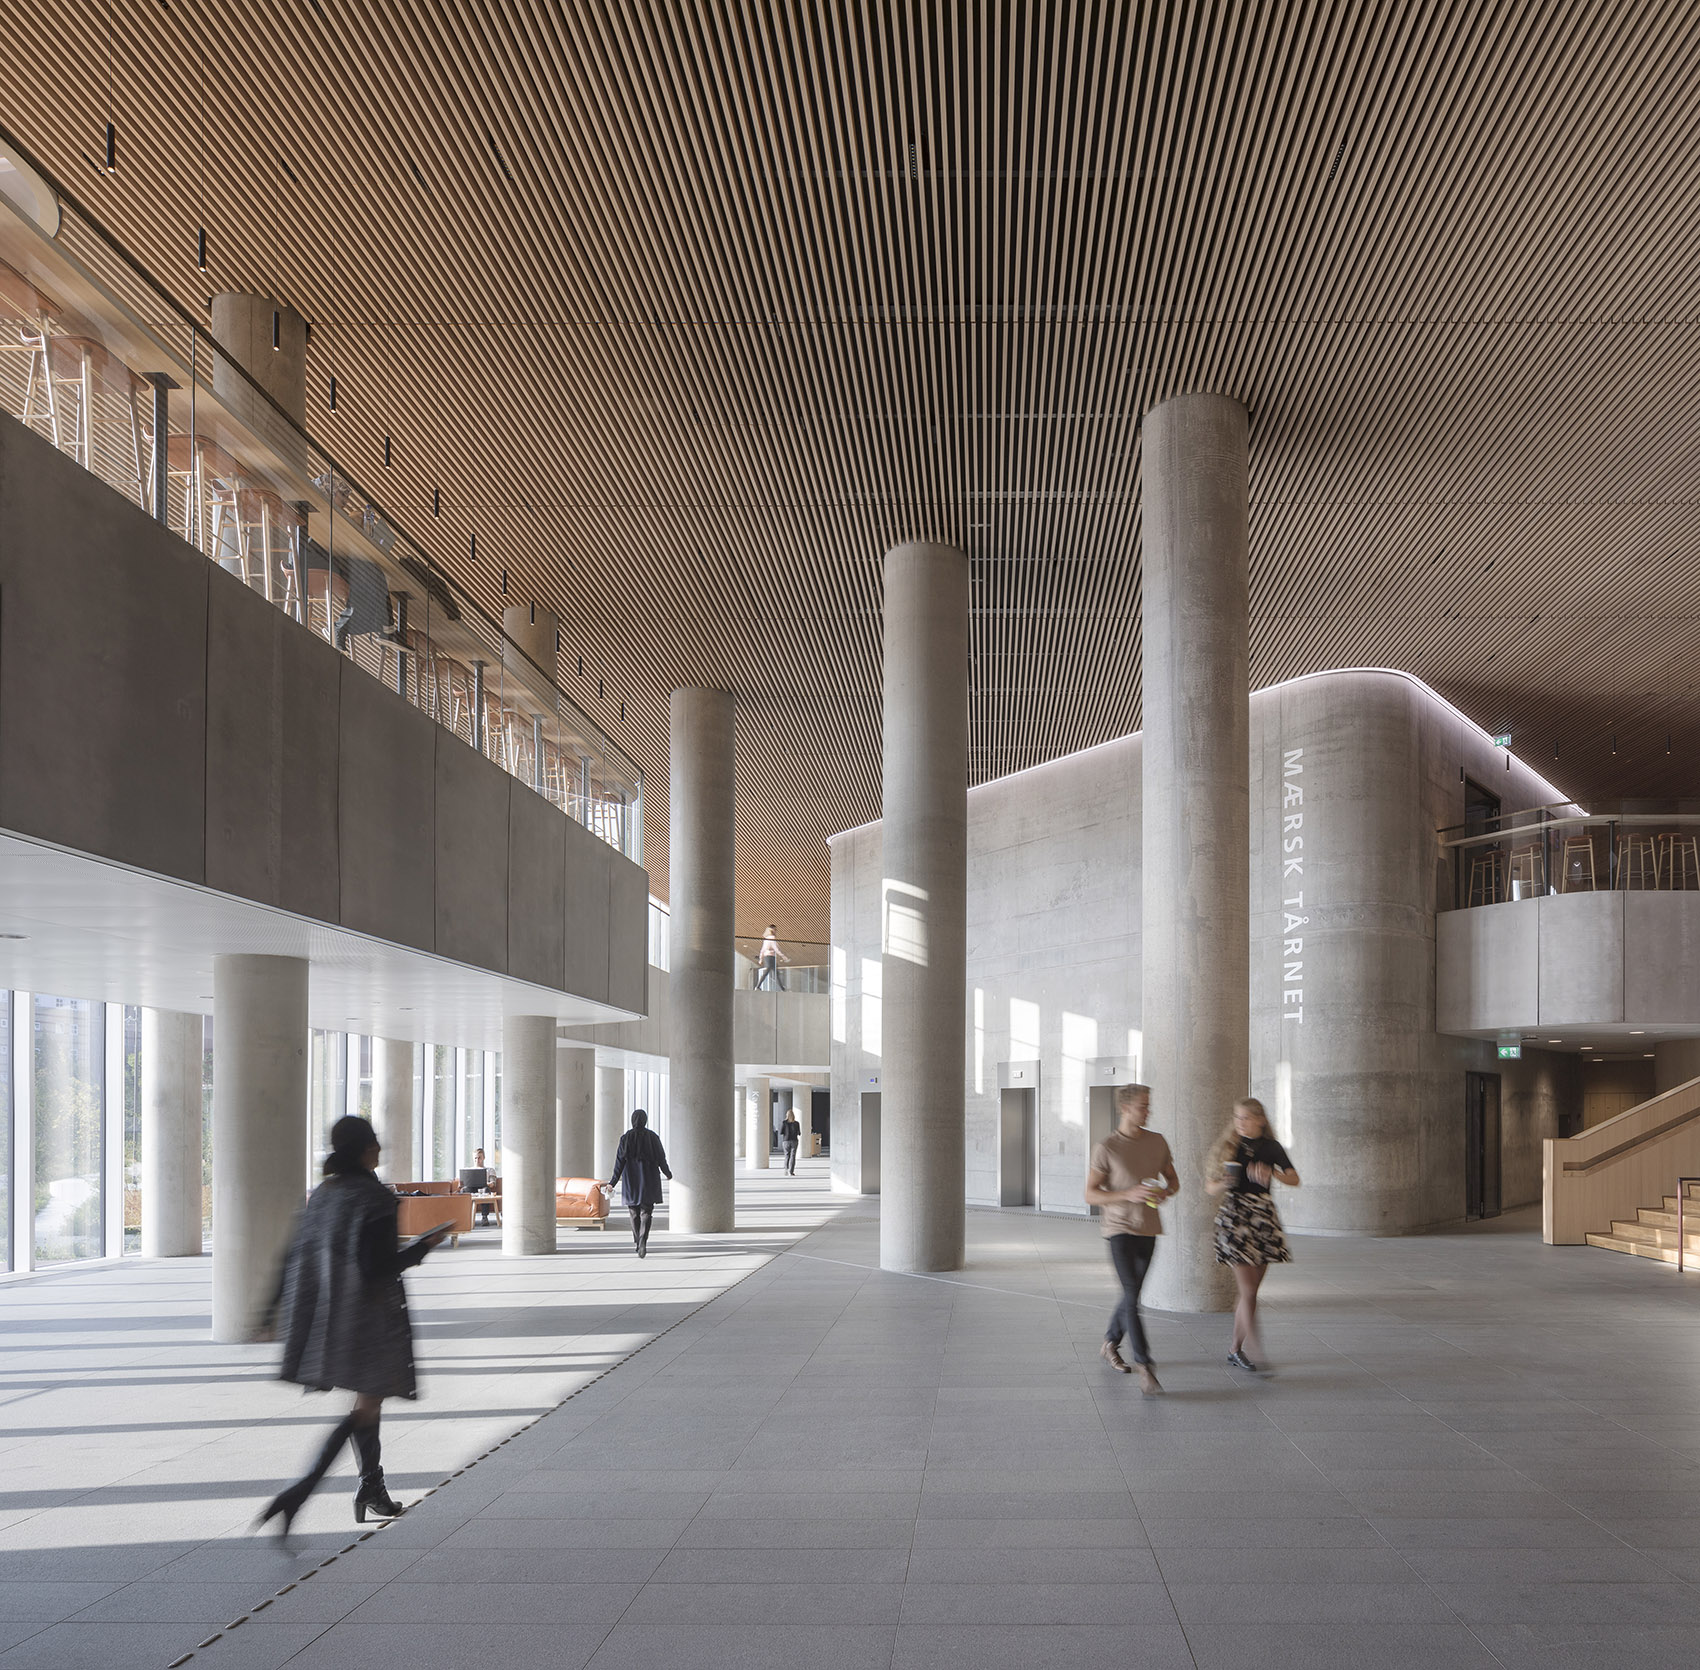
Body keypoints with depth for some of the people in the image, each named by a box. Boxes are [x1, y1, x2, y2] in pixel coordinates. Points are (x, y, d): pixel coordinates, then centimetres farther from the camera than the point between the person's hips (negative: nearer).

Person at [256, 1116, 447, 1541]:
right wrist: (422, 1247, -7)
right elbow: (377, 1264, -22)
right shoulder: (376, 1198, -16)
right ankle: (299, 1492, -16)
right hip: (369, 1316, -8)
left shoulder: (320, 1195, 6)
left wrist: (278, 1312, 14)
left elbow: (294, 1257, 8)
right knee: (366, 1407, -2)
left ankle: (372, 1487, 35)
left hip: (325, 1313, 8)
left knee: (367, 1401, 24)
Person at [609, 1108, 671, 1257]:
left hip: (631, 1181, 1)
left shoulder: (626, 1138, -3)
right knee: (646, 1214, 0)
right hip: (649, 1181, -1)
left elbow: (620, 1162, -7)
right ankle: (642, 1244, -18)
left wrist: (612, 1182, -4)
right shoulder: (652, 1137, -4)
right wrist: (668, 1174, 18)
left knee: (634, 1214, 16)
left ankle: (638, 1243, 24)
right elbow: (661, 1159, 0)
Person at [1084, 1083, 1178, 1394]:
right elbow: (1090, 1194, -8)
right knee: (1132, 1297, -13)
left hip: (1148, 1231, 5)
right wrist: (1129, 1194, -21)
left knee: (1132, 1294, 16)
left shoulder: (1157, 1142, 6)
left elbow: (1174, 1180, 16)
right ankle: (1144, 1367, -14)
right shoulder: (1106, 1148, -9)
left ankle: (1110, 1345, 37)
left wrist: (1165, 1192, -9)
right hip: (1119, 1230, -5)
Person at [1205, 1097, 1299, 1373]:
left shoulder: (1271, 1148, 7)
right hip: (1234, 1217, -3)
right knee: (1248, 1290, -9)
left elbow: (1294, 1179, -6)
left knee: (1250, 1290, 7)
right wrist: (1223, 1184, -14)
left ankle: (1236, 1350, 19)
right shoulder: (1228, 1148, 5)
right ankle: (1256, 1351, -11)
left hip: (1263, 1217, 3)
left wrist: (1272, 1174, -25)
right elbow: (1209, 1187, 8)